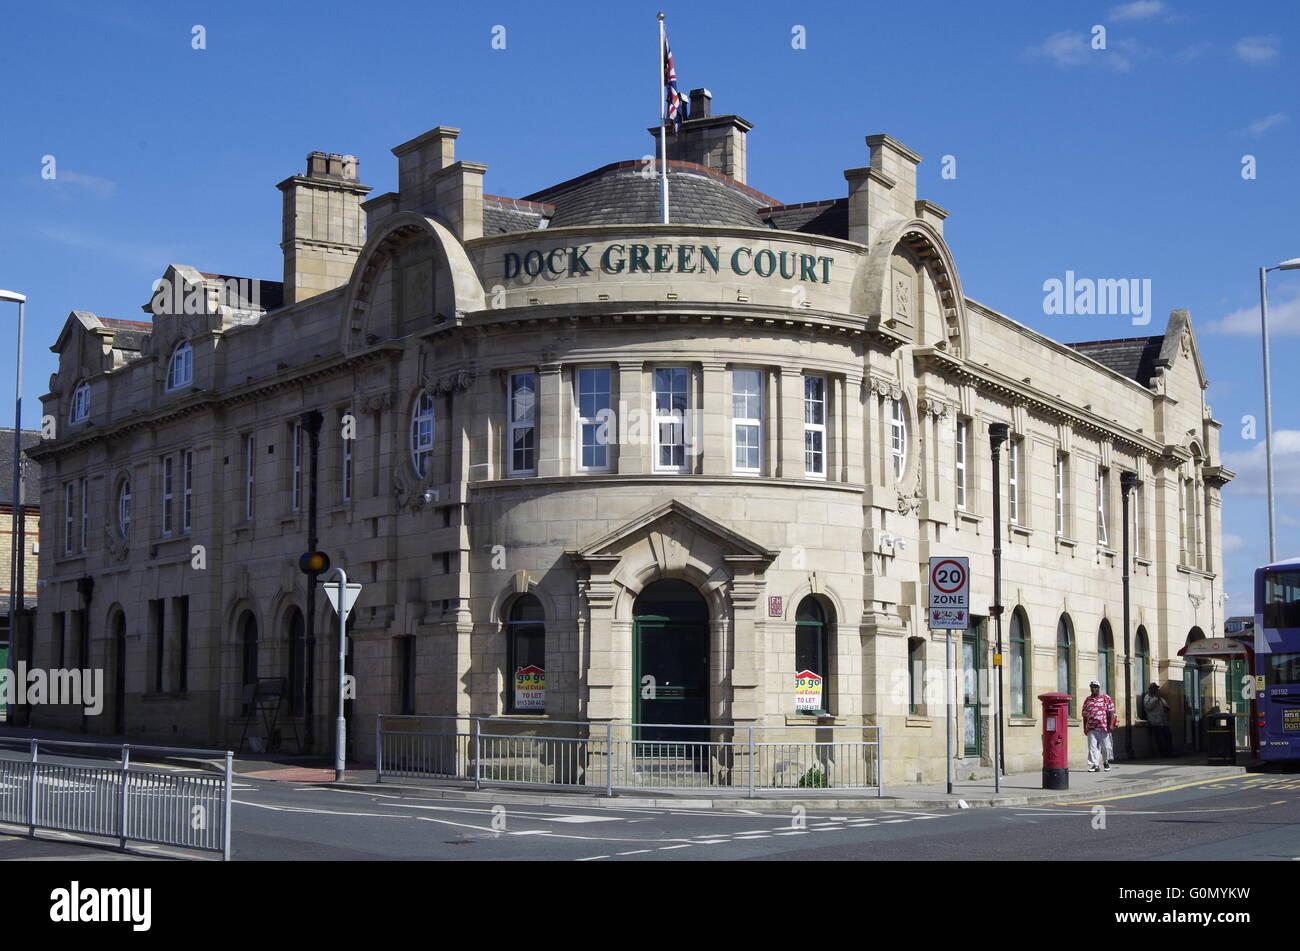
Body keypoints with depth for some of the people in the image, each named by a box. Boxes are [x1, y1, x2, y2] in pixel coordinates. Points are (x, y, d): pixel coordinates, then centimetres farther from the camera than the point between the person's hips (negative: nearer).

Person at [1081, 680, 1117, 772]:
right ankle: (1094, 765, -4)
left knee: (1106, 747, 4)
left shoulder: (1106, 698, 4)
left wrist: (1111, 724, -9)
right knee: (1092, 747, -5)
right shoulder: (1087, 700, 14)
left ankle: (1106, 763, 24)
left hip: (1104, 728, -2)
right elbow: (1085, 715, 16)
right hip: (1091, 729, 2)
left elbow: (1111, 712, -1)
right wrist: (1084, 728, 11)